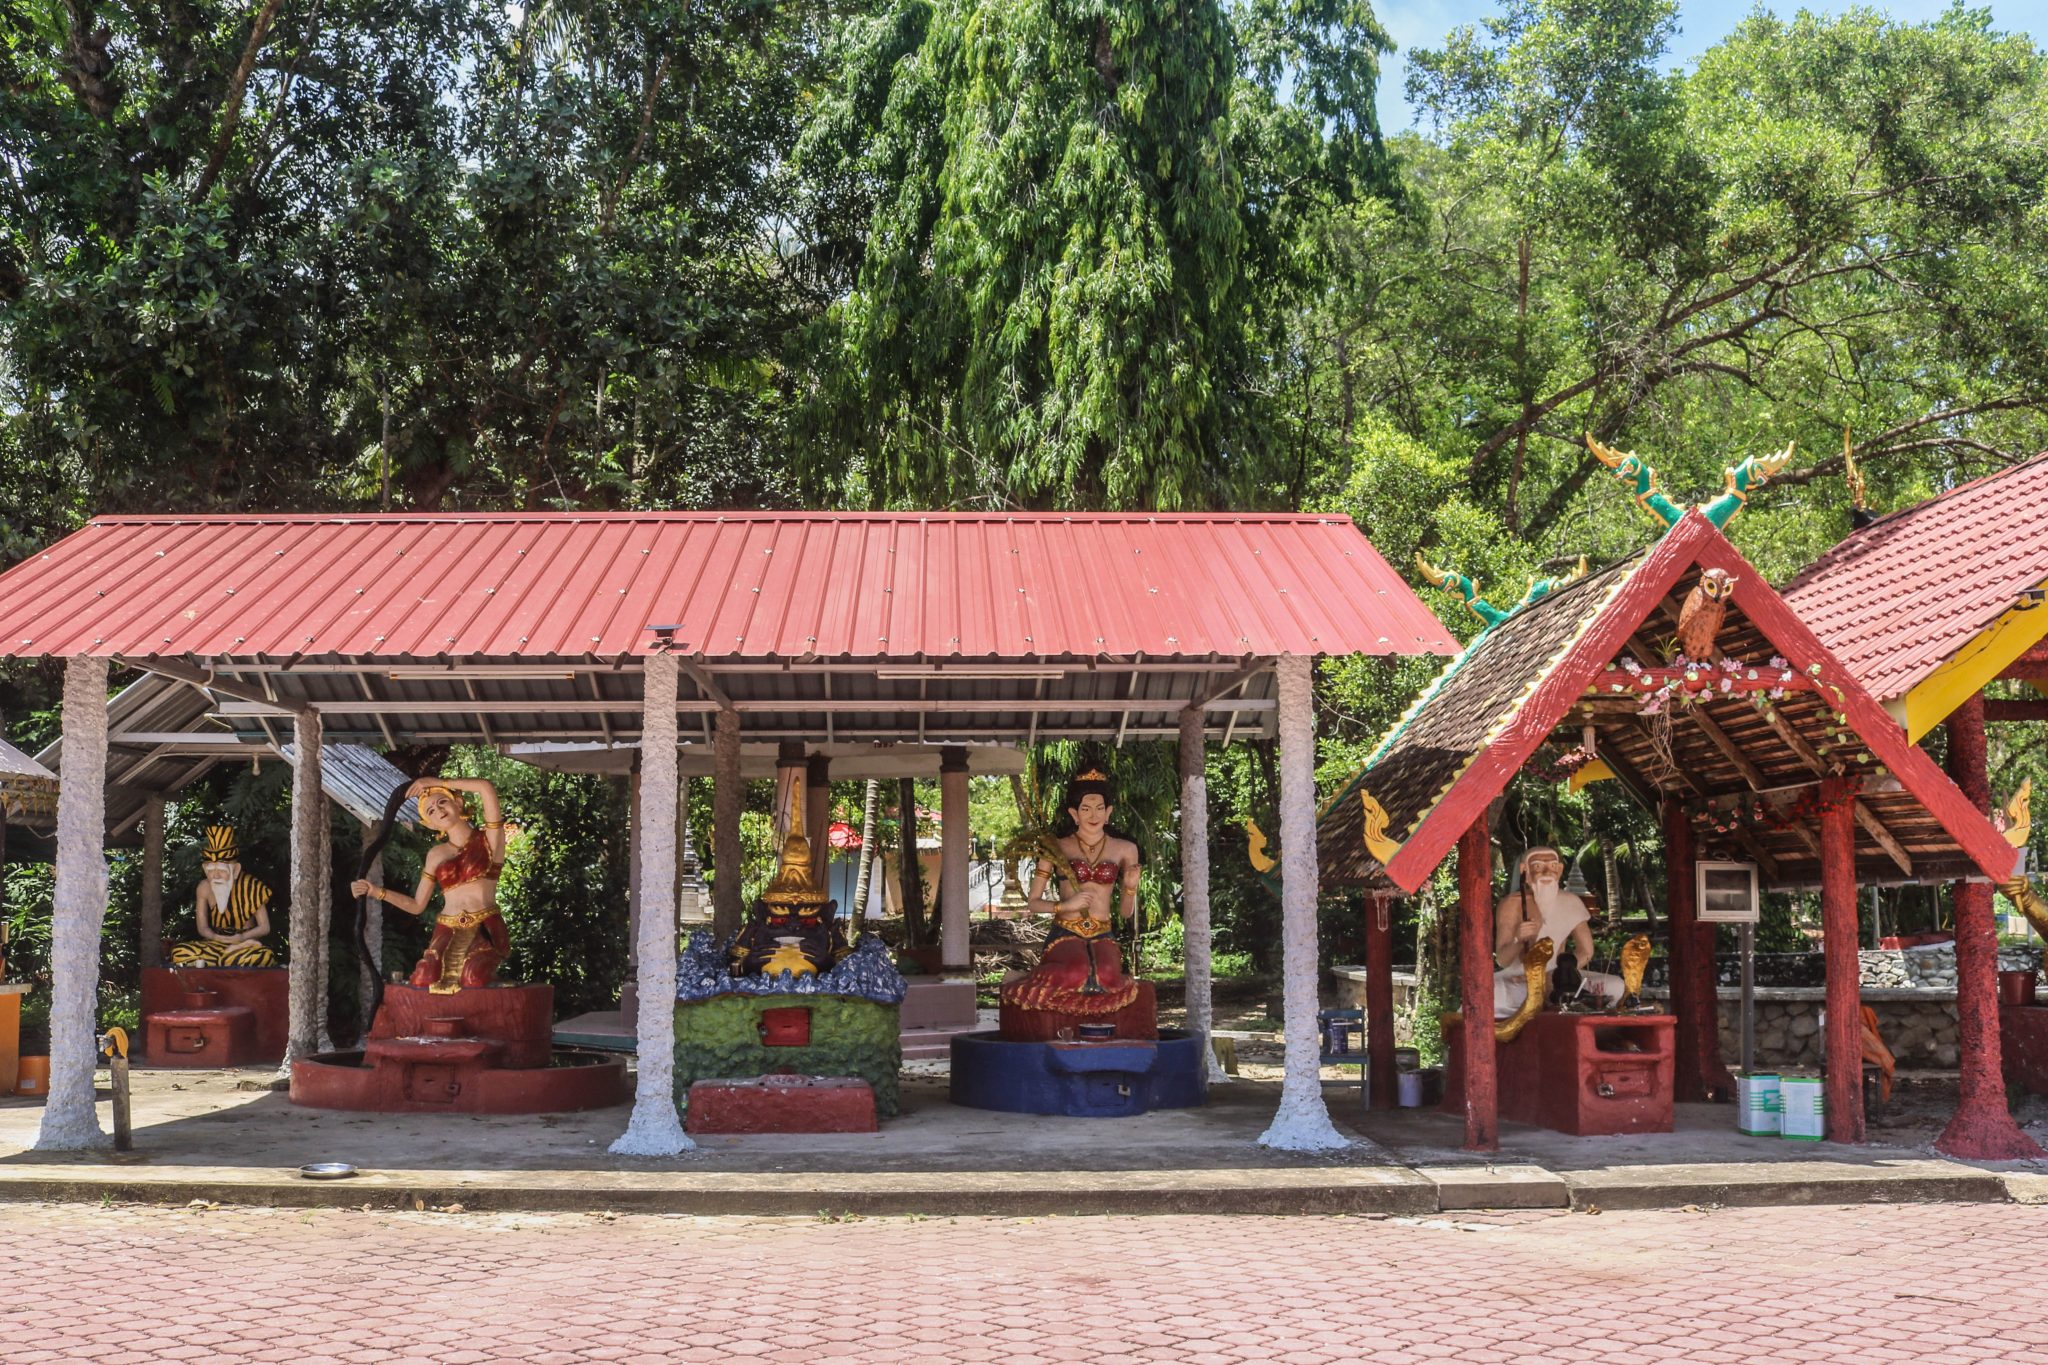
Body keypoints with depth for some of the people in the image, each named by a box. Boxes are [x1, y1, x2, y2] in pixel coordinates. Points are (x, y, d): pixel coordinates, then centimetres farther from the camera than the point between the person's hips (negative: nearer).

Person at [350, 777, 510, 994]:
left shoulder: (488, 840, 6)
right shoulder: (436, 855, 18)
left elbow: (487, 788, -10)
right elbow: (417, 905, 20)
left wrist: (439, 782, 0)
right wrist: (376, 891, 11)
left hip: (485, 930, -3)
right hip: (447, 933, 3)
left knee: (473, 978, -34)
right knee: (423, 981, -27)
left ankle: (483, 966, 1)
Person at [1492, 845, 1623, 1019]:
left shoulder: (1569, 903, 1)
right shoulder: (1512, 905, -9)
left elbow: (1586, 951, 3)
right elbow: (1501, 961, -13)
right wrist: (1518, 940, -35)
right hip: (1515, 981, -4)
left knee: (1616, 986, -17)